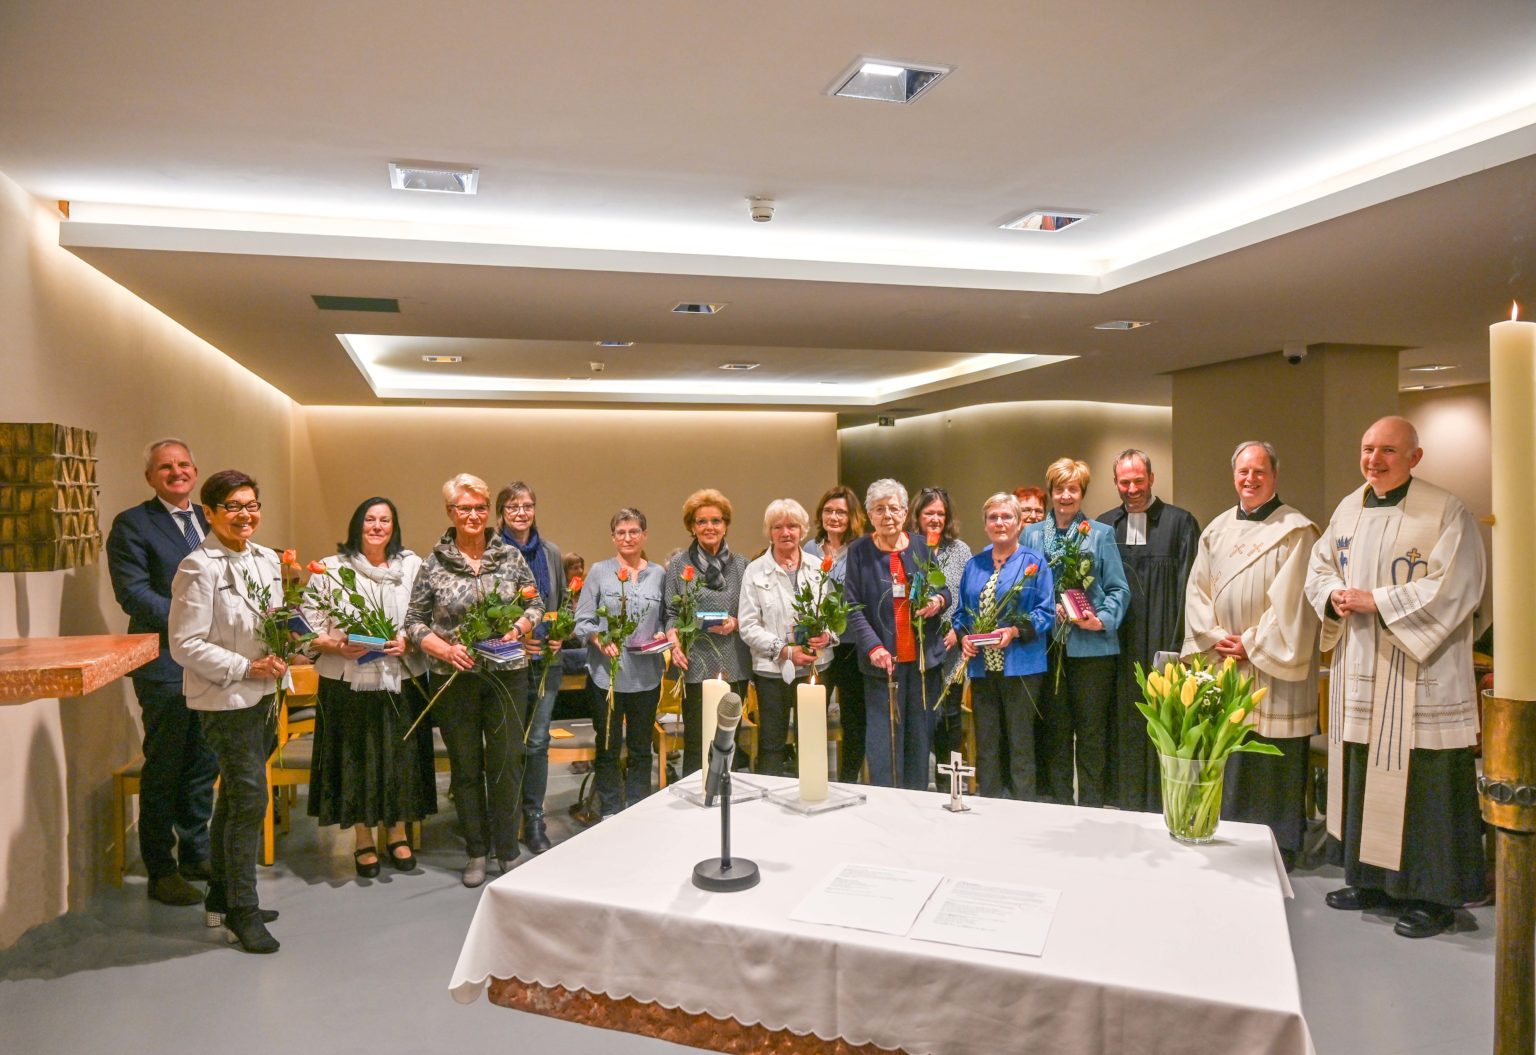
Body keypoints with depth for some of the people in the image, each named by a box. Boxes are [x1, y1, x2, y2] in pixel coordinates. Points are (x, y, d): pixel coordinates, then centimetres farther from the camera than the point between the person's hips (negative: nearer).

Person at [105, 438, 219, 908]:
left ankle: (195, 855, 29)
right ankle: (161, 871, 16)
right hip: (164, 662, -6)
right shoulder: (131, 524, -6)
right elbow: (133, 593, -14)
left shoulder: (208, 520, 13)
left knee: (204, 763, 14)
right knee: (164, 768, 3)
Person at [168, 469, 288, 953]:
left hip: (262, 695, 8)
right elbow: (185, 645, -16)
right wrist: (247, 668, -17)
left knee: (234, 796, 18)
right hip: (224, 699, -8)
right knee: (249, 797, -7)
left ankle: (221, 897, 32)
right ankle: (242, 912, 7)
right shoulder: (198, 568, -15)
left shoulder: (268, 560, 7)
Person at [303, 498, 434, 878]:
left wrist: (408, 641, -14)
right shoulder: (330, 569, 1)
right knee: (355, 759, 7)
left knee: (401, 756, 9)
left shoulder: (413, 566, 4)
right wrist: (338, 647, -17)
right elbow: (308, 627, -1)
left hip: (400, 680, 1)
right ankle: (363, 841, 24)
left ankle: (398, 834, 28)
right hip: (348, 682, -1)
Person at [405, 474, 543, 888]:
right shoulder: (434, 564, -2)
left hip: (507, 673, 1)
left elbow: (535, 605, 9)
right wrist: (446, 650, -14)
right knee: (465, 766, 10)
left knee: (507, 762, 4)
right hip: (454, 679, 0)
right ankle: (476, 852, 26)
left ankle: (507, 851, 20)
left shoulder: (511, 556, 1)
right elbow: (414, 622, 1)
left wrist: (516, 630, -10)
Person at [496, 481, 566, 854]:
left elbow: (564, 603, 15)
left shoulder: (551, 553, 7)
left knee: (538, 742, 7)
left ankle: (534, 820, 19)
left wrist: (559, 636, -1)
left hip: (546, 660, 3)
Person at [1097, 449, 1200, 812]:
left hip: (1162, 644, -3)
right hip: (1118, 644, 3)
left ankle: (1162, 807, 12)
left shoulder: (1180, 523, 0)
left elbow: (1190, 588, -4)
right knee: (1123, 725, 8)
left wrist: (1181, 645, -10)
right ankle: (1122, 804, 19)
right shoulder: (1103, 526, 10)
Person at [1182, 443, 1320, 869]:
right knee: (1227, 764, 10)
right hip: (1222, 665, 5)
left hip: (1273, 668, -5)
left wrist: (1252, 645, -12)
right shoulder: (1217, 530, 12)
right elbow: (1197, 590, 9)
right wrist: (1216, 637, -5)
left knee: (1275, 767, 2)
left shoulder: (1295, 531, -5)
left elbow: (1289, 601, -12)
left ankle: (1278, 853, 14)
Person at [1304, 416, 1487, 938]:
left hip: (1419, 678, -6)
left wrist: (1376, 601, -18)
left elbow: (1453, 588, -15)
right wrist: (1334, 595, -5)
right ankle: (1371, 879, 27)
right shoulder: (1348, 510, 11)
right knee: (1360, 774, 12)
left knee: (1421, 785, 0)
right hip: (1357, 675, 6)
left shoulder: (1446, 513, -8)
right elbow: (1319, 569, 16)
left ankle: (1434, 894, 16)